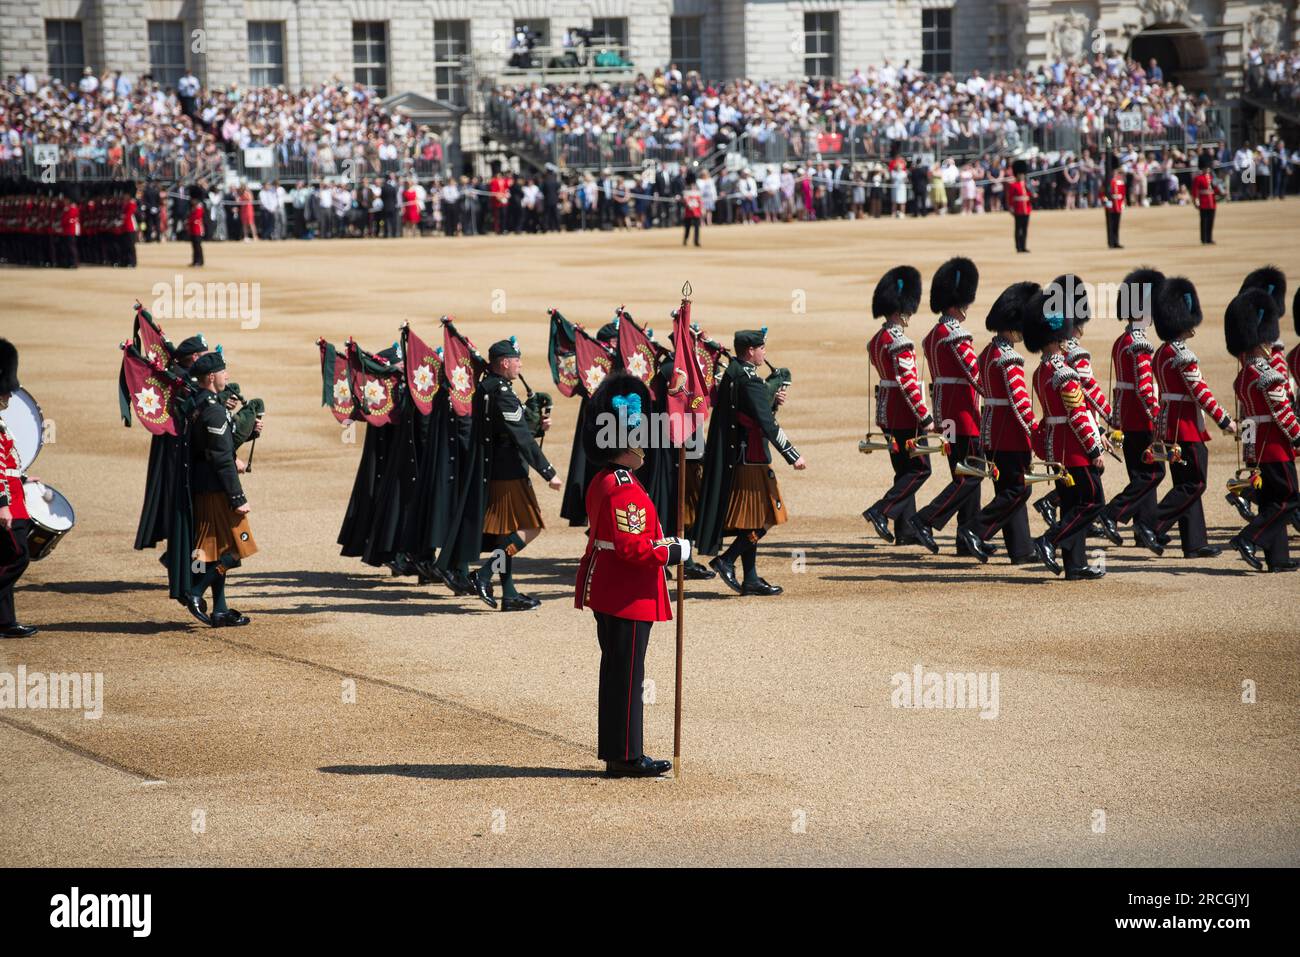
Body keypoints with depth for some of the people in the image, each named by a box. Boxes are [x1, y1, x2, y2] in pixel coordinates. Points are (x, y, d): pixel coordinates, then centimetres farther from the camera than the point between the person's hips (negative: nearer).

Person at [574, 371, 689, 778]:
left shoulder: (602, 483, 13)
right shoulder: (625, 490, -20)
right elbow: (631, 546, -25)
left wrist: (659, 543, 12)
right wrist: (671, 552, -14)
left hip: (608, 593, 11)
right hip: (629, 597, -11)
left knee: (616, 671, 14)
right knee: (627, 675, -4)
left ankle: (615, 752, 20)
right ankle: (626, 756, 1)